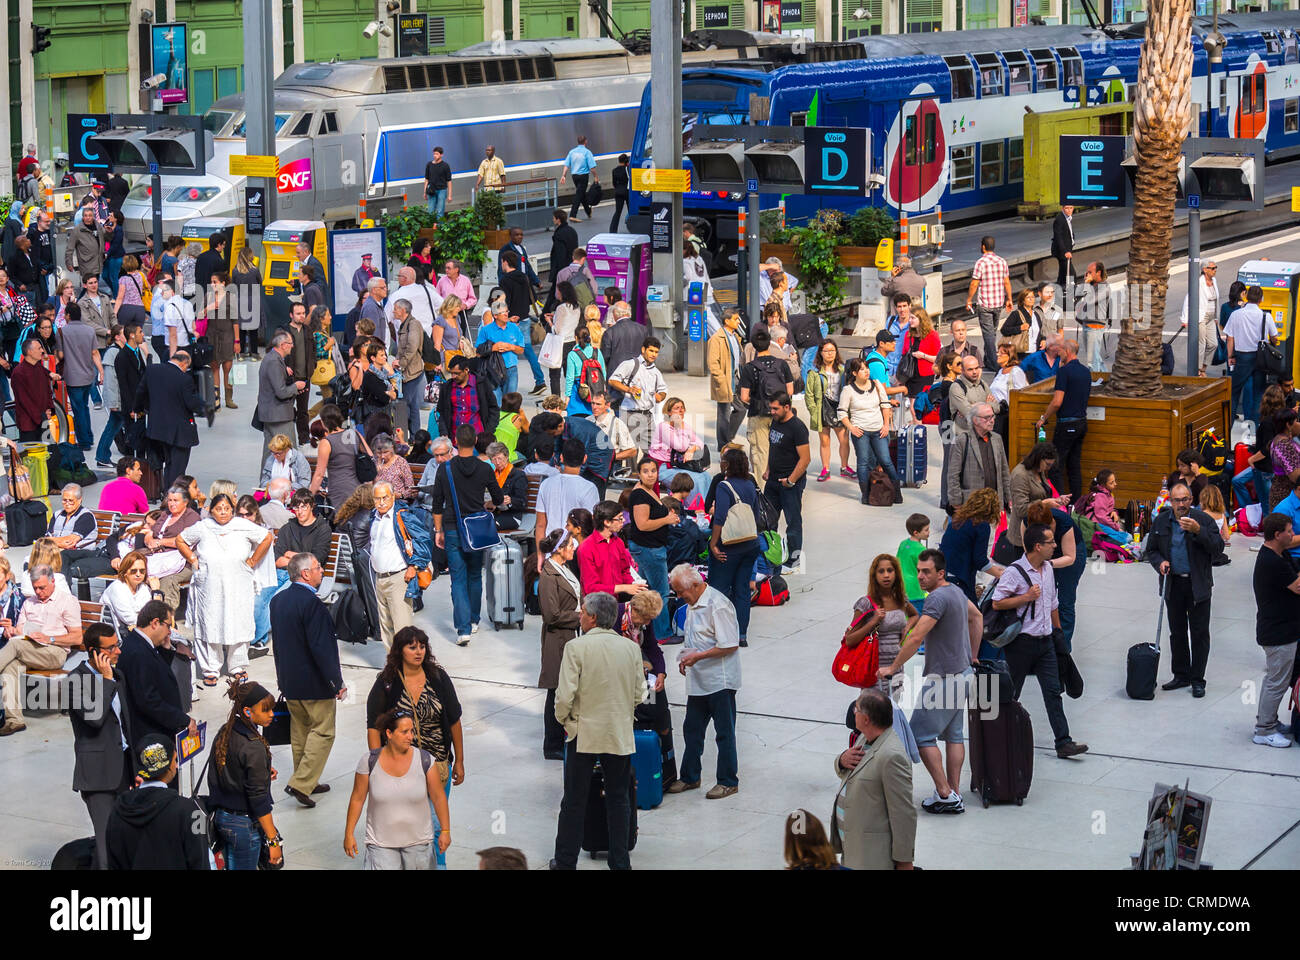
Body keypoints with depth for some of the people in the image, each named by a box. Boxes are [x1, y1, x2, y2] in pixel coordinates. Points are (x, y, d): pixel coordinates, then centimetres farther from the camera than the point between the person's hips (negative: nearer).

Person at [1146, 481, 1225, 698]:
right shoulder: (1160, 521, 3)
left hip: (1198, 585, -3)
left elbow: (1218, 549, -15)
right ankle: (1181, 675, 23)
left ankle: (1197, 680, 8)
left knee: (1200, 633, 1)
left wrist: (1198, 531, -27)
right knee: (1177, 632, 12)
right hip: (1173, 584, 3)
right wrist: (1160, 562, -9)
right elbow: (1151, 550, 12)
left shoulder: (1204, 520, -7)